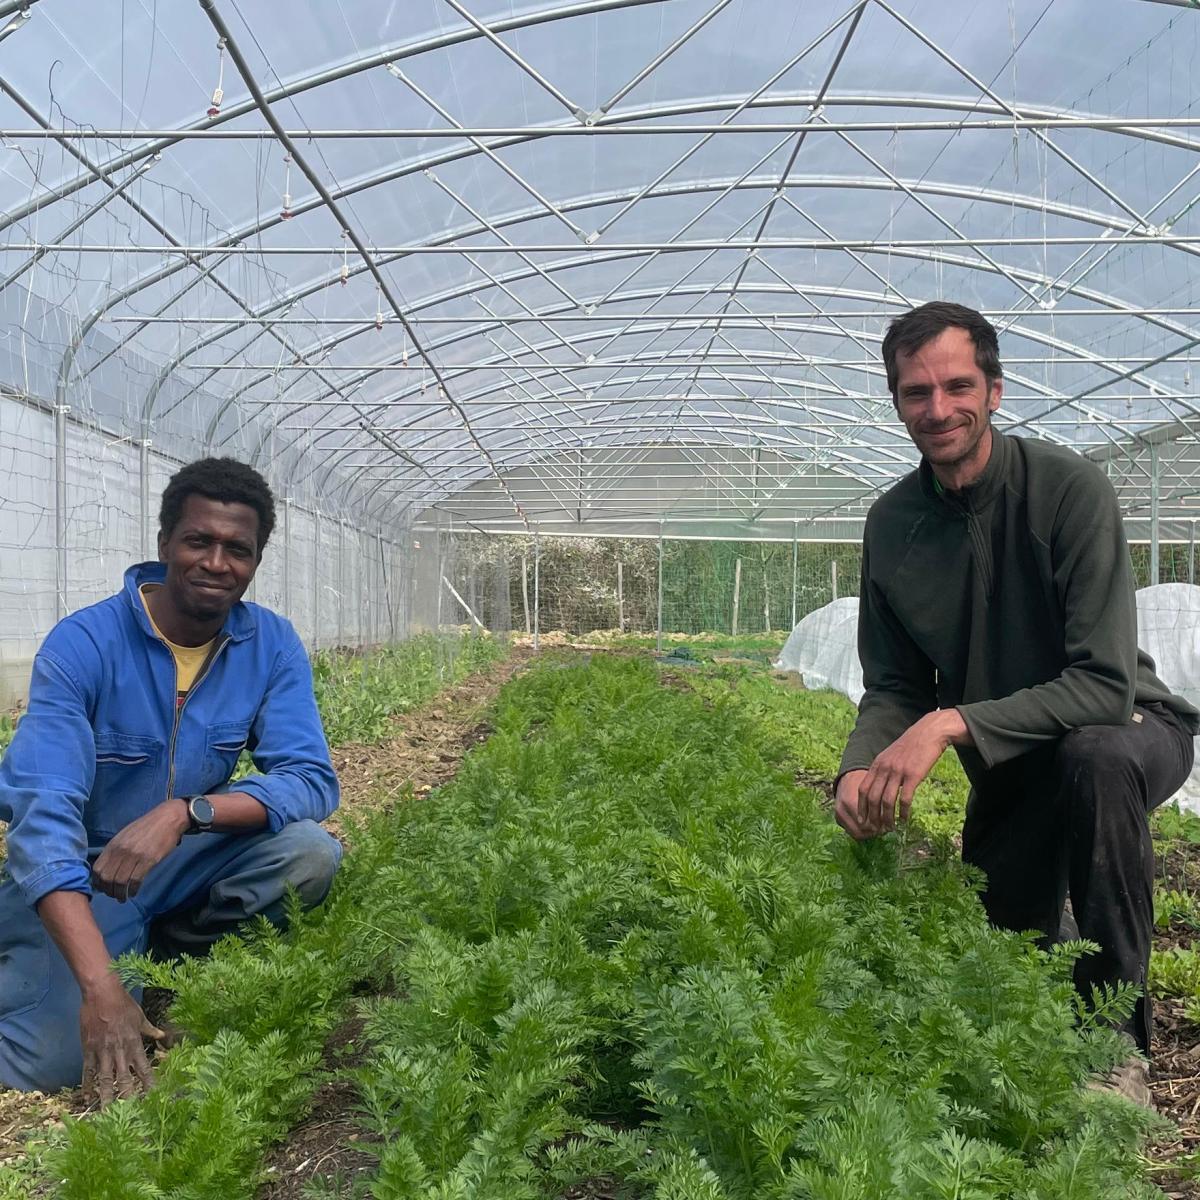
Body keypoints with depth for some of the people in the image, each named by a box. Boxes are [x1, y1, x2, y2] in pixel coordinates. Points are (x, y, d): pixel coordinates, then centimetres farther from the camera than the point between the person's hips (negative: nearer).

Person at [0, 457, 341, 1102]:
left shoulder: (271, 645, -9)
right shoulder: (83, 644, -21)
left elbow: (312, 781, -17)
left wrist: (185, 812, -35)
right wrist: (101, 987, -41)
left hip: (185, 864, 3)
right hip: (72, 877, -3)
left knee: (309, 852, -23)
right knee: (53, 1062, -22)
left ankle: (167, 963, 1)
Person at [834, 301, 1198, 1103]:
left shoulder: (1068, 489, -24)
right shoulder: (892, 524, -9)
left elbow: (1104, 685, -30)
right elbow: (893, 689, -5)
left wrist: (951, 723, -40)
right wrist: (861, 770, -26)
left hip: (1123, 729, -4)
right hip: (1011, 764, 5)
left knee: (1095, 758, -38)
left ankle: (1117, 1043, -21)